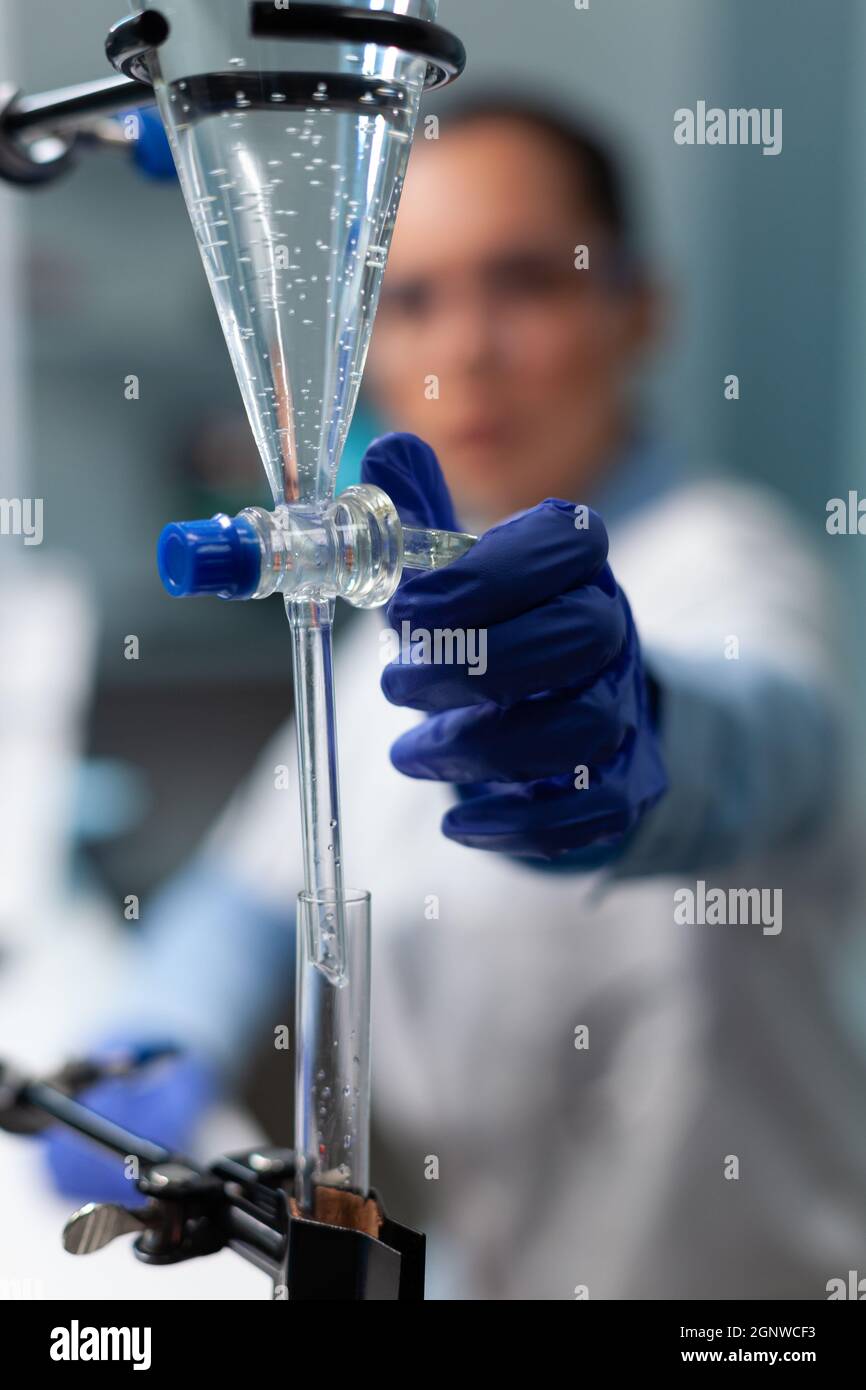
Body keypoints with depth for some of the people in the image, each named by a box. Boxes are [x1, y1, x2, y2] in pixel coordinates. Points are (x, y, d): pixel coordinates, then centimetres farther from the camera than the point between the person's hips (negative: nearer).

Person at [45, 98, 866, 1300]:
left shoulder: (719, 560, -19)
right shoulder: (431, 589, 5)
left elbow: (768, 732, -41)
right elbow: (275, 863, 10)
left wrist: (634, 738, -63)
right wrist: (166, 1049, -7)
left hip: (711, 1265, -6)